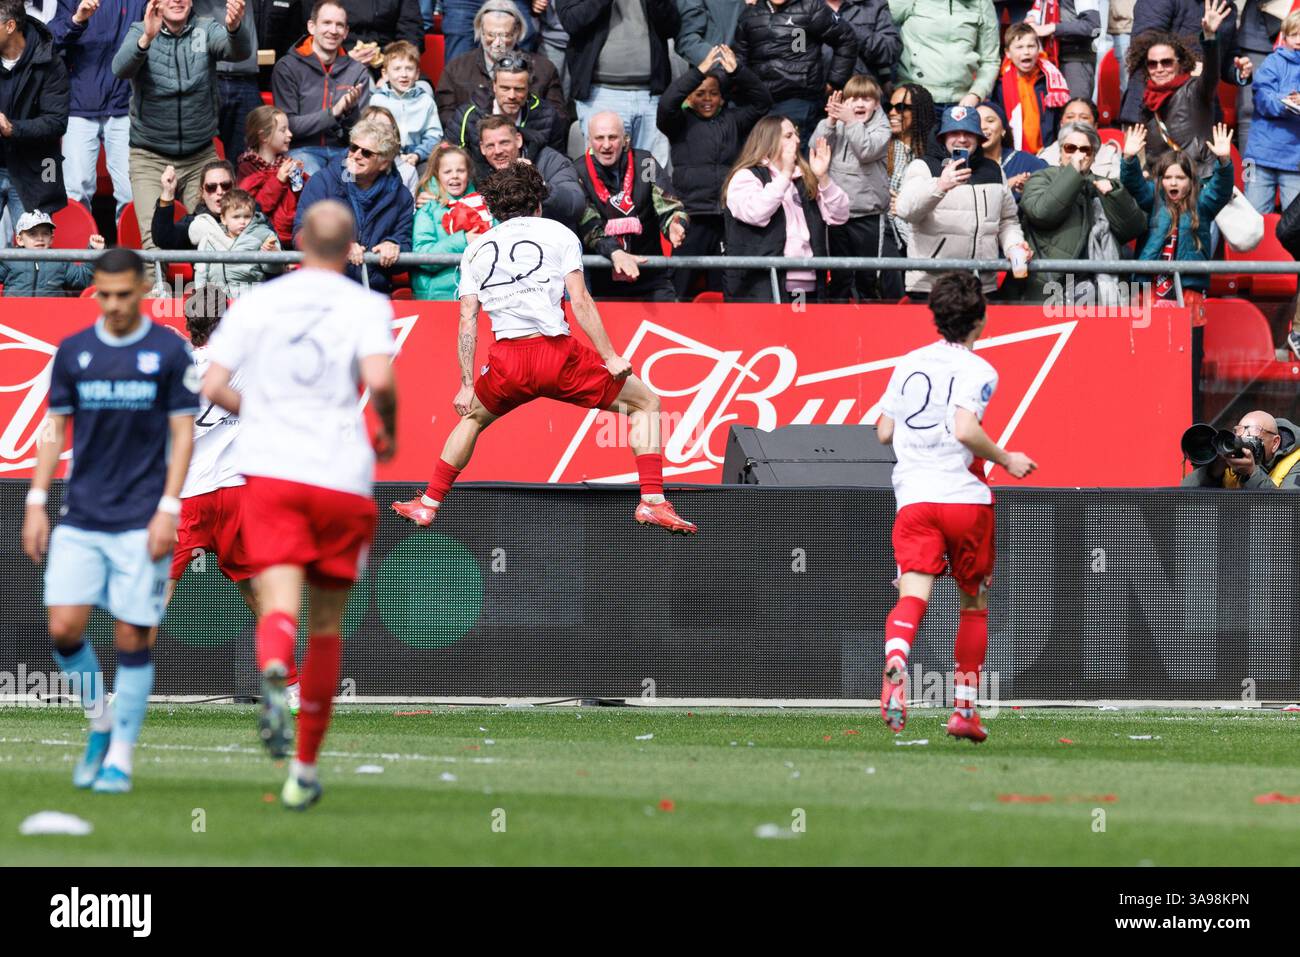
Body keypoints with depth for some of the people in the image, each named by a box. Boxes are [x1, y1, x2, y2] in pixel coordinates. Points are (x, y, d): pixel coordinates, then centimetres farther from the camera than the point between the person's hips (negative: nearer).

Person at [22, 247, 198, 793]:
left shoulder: (168, 351, -1)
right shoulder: (73, 351, 7)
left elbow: (183, 434, 0)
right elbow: (55, 429, 12)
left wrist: (168, 508, -8)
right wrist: (36, 502, 5)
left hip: (140, 520, -3)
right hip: (80, 519, 3)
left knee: (132, 639, -4)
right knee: (64, 628, -8)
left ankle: (120, 758, 6)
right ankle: (101, 723, 17)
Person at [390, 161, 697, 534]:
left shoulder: (475, 250, 17)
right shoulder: (558, 234, 9)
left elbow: (467, 323, 12)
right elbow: (580, 301, -2)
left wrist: (467, 386, 14)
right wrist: (610, 357, -2)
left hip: (507, 362, 3)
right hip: (557, 351, -3)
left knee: (473, 417, 33)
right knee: (646, 404, 11)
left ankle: (428, 504, 28)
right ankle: (652, 502, -3)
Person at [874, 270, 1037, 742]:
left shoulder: (909, 364, 12)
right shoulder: (978, 370, -4)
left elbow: (884, 432, 14)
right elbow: (965, 430, -18)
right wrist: (1006, 460, -4)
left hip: (913, 497, 3)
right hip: (965, 496, -3)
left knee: (913, 595, -12)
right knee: (974, 603, 15)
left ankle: (895, 660, -45)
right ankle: (964, 708, 17)